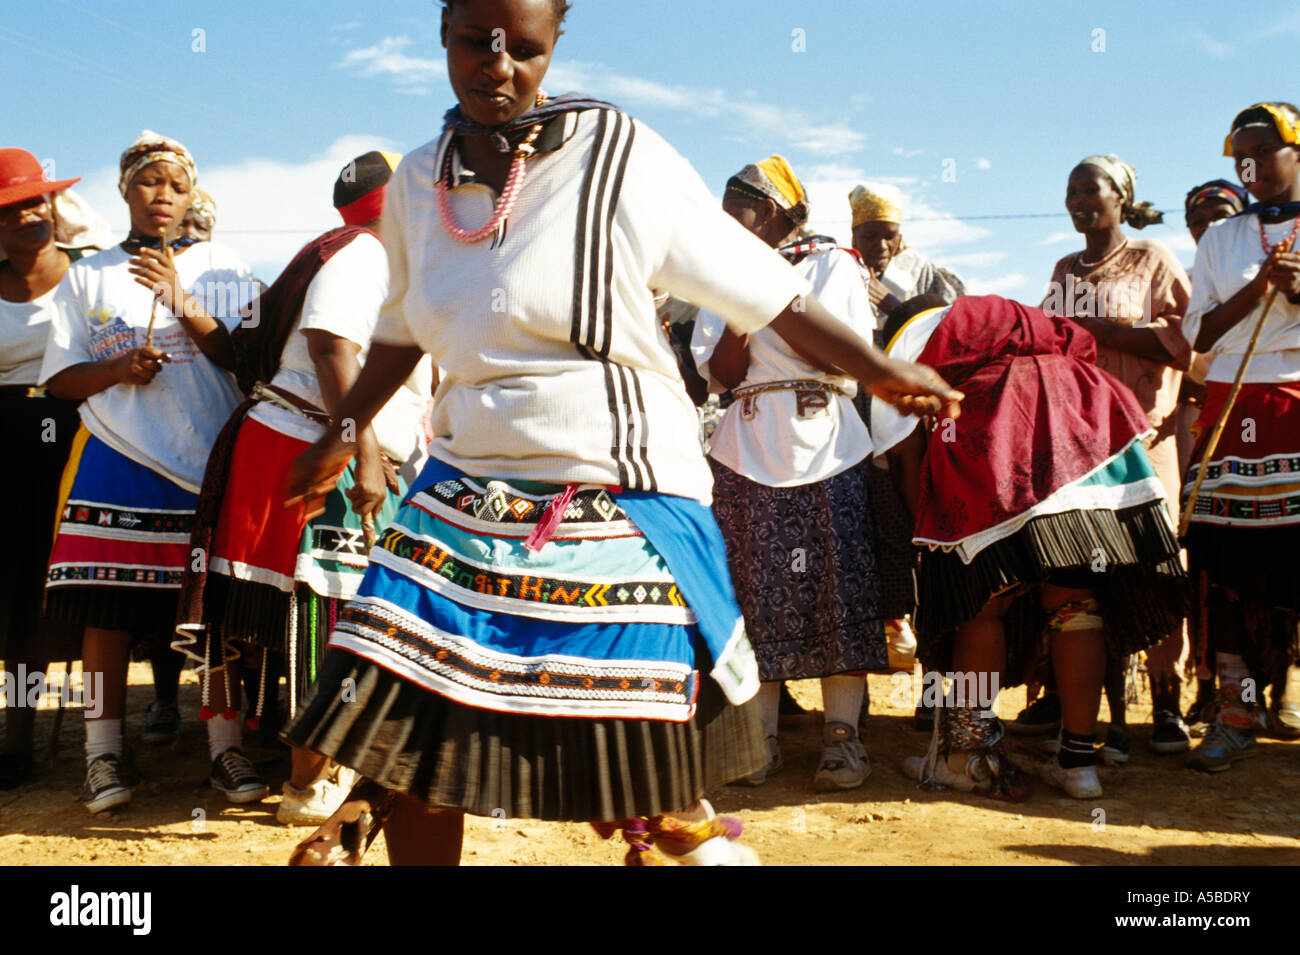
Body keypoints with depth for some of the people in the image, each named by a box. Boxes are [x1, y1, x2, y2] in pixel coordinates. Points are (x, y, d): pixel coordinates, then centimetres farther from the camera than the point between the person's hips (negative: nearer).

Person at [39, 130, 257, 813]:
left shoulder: (221, 267, 11)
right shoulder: (87, 277, 13)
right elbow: (59, 380, 10)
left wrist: (183, 305, -14)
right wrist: (117, 369, -10)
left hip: (209, 456, 0)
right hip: (117, 456, 1)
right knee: (108, 608, -4)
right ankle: (104, 753, 6)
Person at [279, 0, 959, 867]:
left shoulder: (621, 160, -10)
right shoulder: (418, 184, 6)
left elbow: (760, 287, -10)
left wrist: (877, 370, -16)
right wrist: (343, 433, 29)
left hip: (619, 501, -4)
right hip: (466, 495, 5)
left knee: (637, 759, 3)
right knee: (407, 724, 1)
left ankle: (693, 829, 37)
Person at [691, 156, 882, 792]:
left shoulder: (834, 266, 7)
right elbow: (722, 374, 4)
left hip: (827, 448, -2)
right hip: (747, 453, 2)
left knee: (837, 587, -4)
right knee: (755, 592, 0)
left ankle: (842, 734, 2)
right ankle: (760, 734, 7)